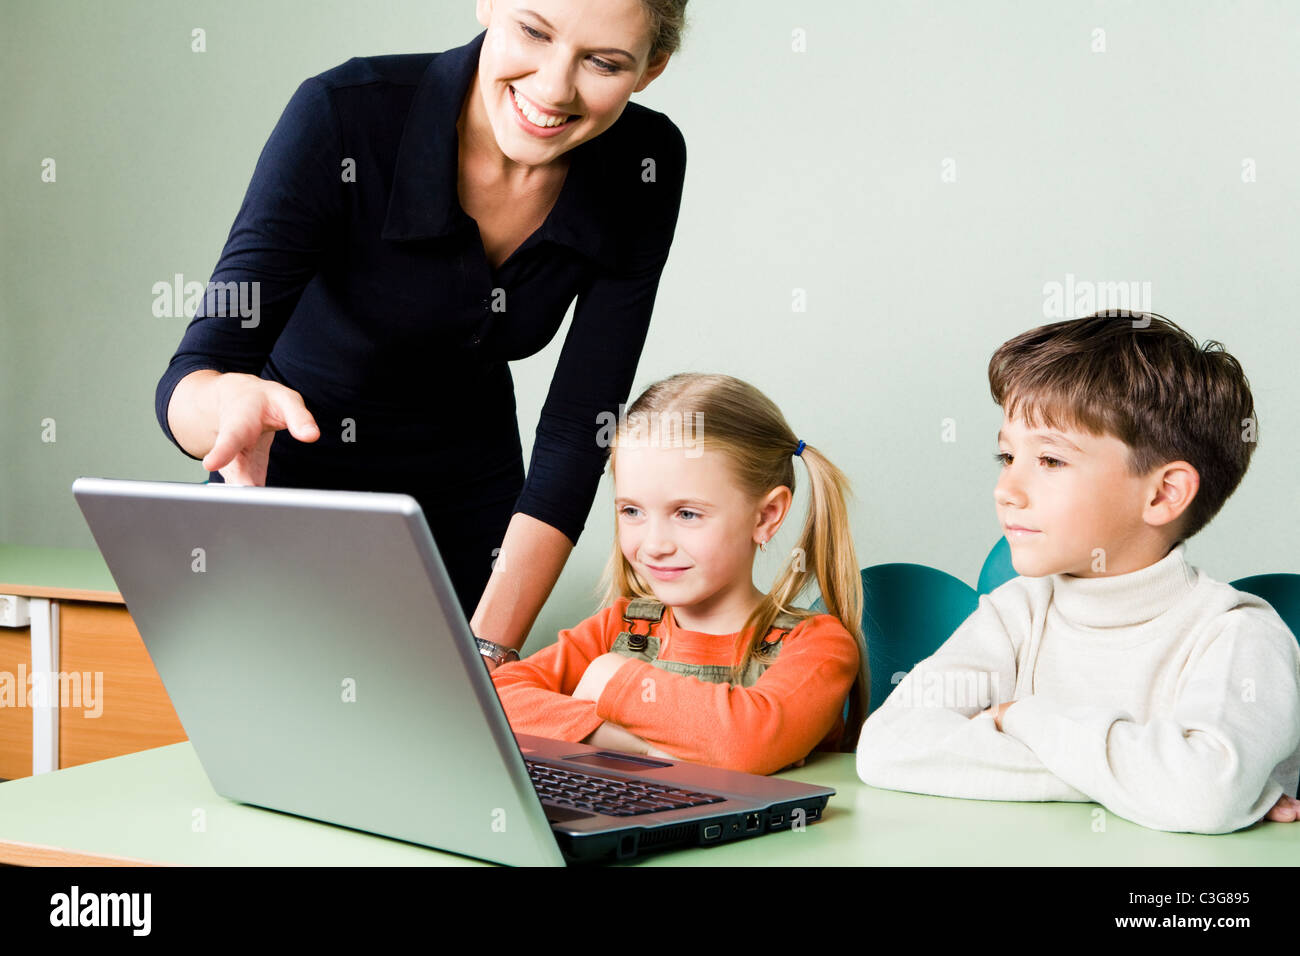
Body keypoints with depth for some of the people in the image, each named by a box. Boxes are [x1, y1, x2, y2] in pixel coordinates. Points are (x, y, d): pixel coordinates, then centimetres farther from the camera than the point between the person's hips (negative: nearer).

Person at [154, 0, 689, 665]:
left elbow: (577, 431, -17)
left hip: (469, 497, 3)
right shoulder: (343, 117, -28)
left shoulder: (643, 168, -17)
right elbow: (186, 386, -29)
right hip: (295, 481, -3)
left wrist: (489, 649, -24)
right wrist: (231, 401, -52)